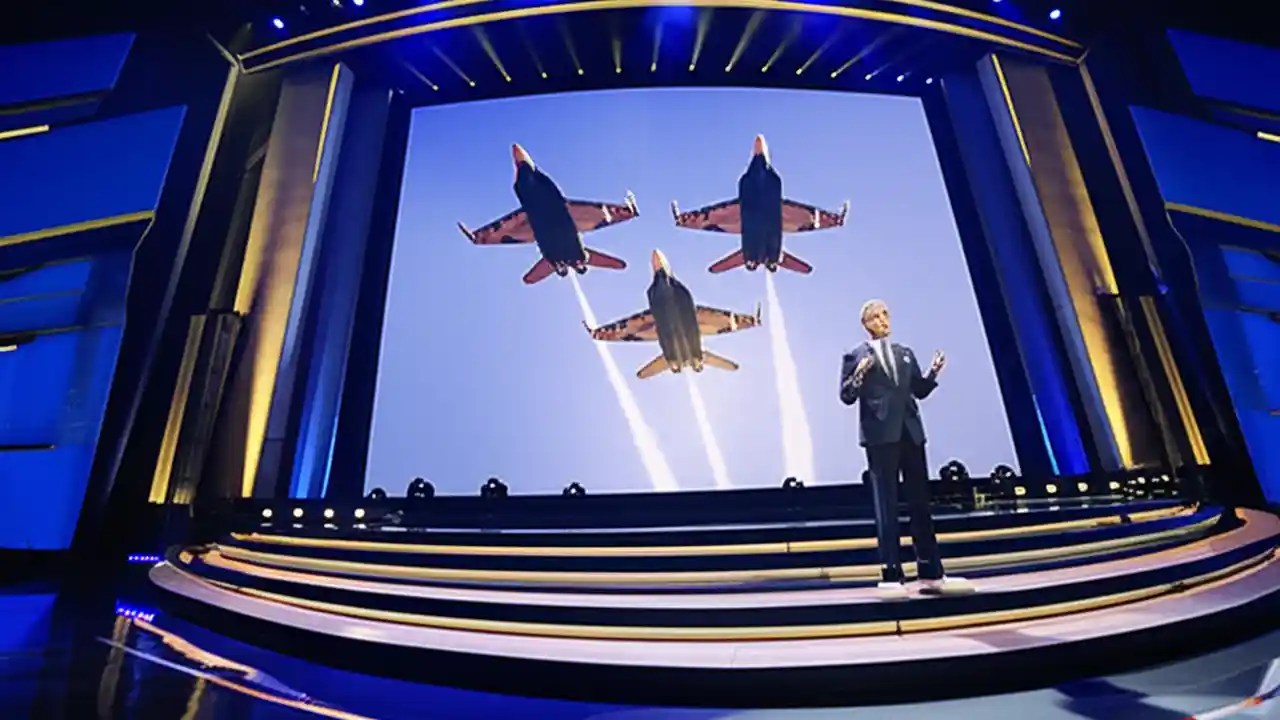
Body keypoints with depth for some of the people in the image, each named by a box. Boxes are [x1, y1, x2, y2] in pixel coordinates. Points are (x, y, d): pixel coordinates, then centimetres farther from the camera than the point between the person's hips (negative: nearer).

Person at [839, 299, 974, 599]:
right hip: (880, 435, -5)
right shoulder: (855, 356, 2)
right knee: (886, 504, -3)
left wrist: (933, 372, 0)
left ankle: (931, 574, 17)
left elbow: (919, 391, 17)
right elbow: (846, 396, -5)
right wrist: (860, 375, -21)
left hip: (910, 432, 6)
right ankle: (891, 576, 1)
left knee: (920, 501, 9)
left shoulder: (905, 353, 18)